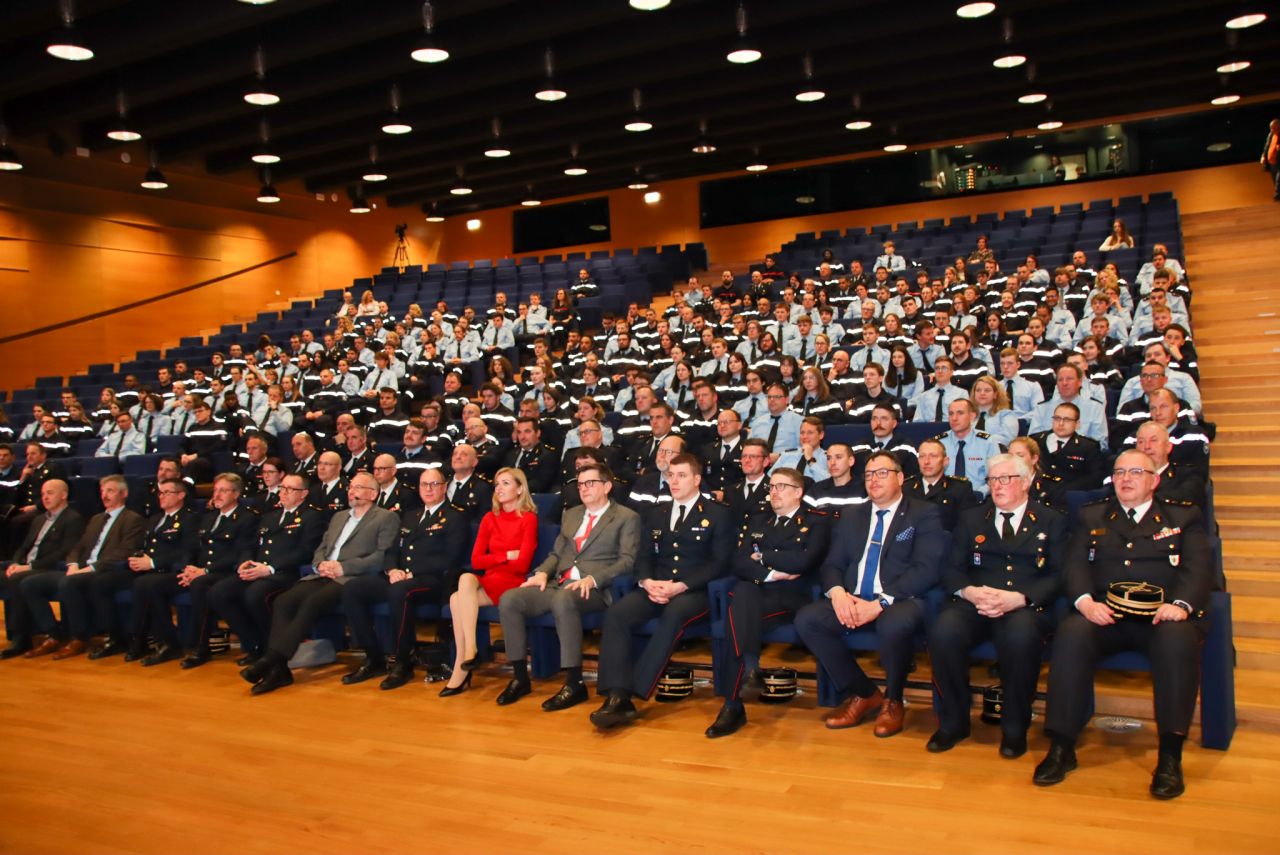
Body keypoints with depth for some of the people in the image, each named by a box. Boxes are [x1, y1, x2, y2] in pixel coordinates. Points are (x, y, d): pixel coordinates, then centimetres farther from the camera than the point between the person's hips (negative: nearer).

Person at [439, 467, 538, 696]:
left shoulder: (528, 519, -1)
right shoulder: (489, 519, 15)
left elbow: (522, 563, -10)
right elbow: (476, 560, 5)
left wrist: (494, 559, -1)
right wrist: (507, 556, -3)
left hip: (514, 583, -5)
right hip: (489, 582, 5)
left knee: (466, 579, -29)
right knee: (456, 599, -26)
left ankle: (470, 650, -26)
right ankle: (462, 668, -22)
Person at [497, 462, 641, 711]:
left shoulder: (627, 518, 5)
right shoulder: (571, 515, 25)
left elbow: (627, 560, -5)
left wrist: (592, 579, -19)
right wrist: (543, 572, 3)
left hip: (593, 589, -6)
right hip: (558, 583, 6)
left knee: (562, 600, -40)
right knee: (509, 600, -18)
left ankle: (574, 684, -30)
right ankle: (520, 678, -7)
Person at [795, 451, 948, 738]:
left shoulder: (924, 515, 5)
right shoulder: (851, 517, 20)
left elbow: (925, 570, -8)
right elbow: (831, 564, 15)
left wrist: (880, 603, -20)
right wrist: (838, 593, -11)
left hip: (898, 601, -5)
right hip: (852, 601, 5)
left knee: (894, 625, -38)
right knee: (806, 619, -21)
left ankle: (892, 701, -7)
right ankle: (861, 693, -2)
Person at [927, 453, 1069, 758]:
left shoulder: (1052, 522, 14)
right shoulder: (971, 519, 21)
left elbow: (1058, 576, 1)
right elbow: (953, 571, 12)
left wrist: (1017, 598, -17)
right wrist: (970, 592, -12)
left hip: (1025, 607, -2)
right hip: (974, 605, 2)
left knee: (1021, 634, -38)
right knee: (944, 629, -31)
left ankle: (1015, 727, -15)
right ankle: (953, 721, -11)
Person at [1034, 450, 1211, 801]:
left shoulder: (1184, 517, 18)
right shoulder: (1092, 516, 21)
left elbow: (1198, 568, 3)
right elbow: (1075, 563, 8)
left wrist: (1180, 604, -19)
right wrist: (1085, 602, -13)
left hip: (1162, 614, -1)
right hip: (1105, 612, 1)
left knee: (1177, 638, -36)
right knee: (1071, 634, -31)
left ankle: (1170, 755, -29)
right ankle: (1061, 747, -26)